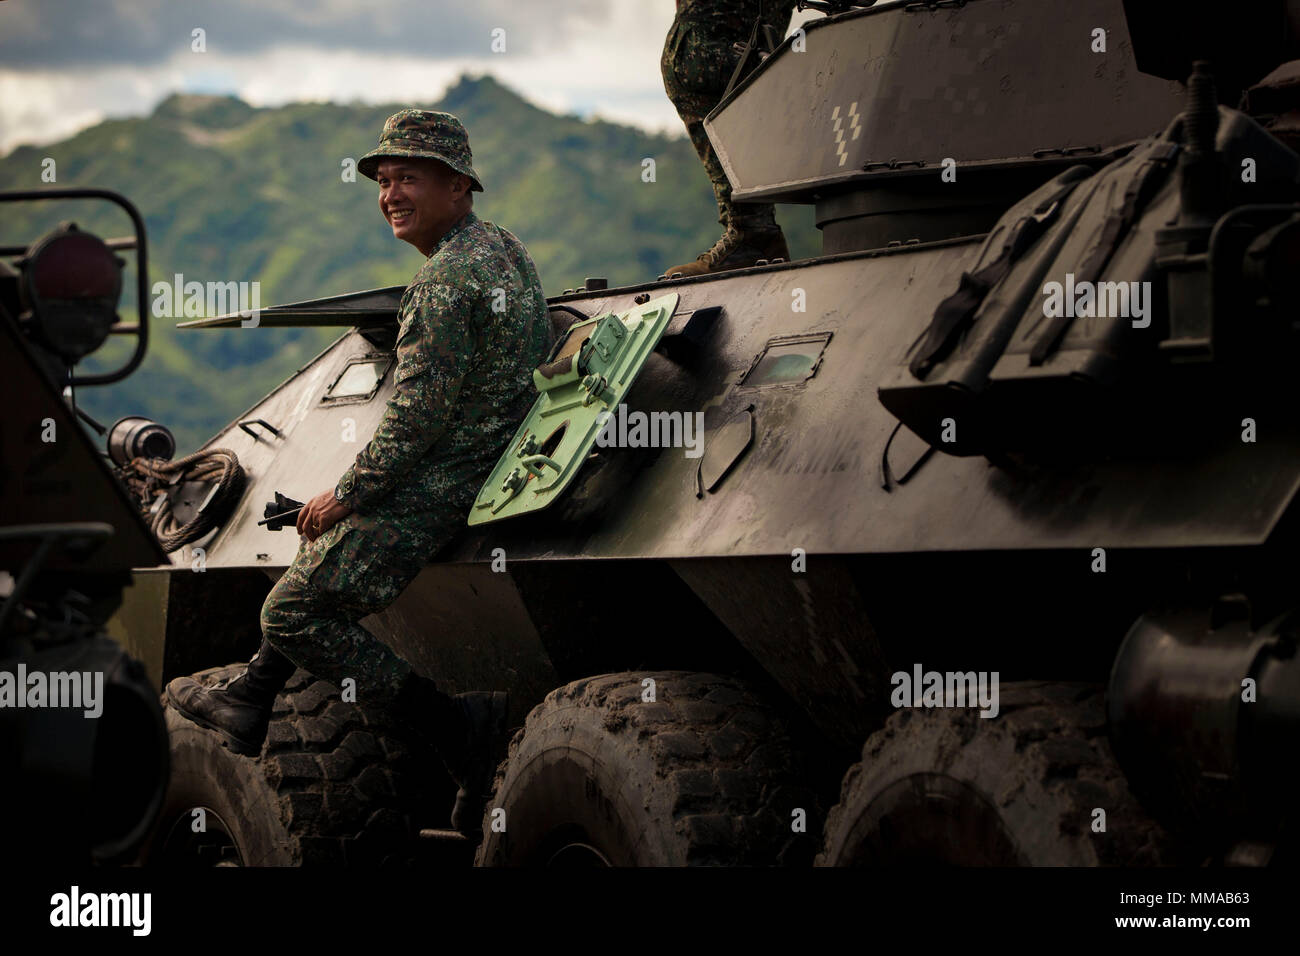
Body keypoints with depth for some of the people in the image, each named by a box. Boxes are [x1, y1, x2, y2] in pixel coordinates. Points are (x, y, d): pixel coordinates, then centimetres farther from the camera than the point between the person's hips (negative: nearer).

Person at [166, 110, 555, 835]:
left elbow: (417, 417, -23)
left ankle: (454, 722, -8)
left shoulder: (446, 279, -22)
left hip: (435, 489, -11)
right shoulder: (506, 247, 9)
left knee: (293, 613, -9)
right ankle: (250, 704, 31)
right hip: (490, 462, 11)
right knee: (316, 555, 27)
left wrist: (346, 495, -9)